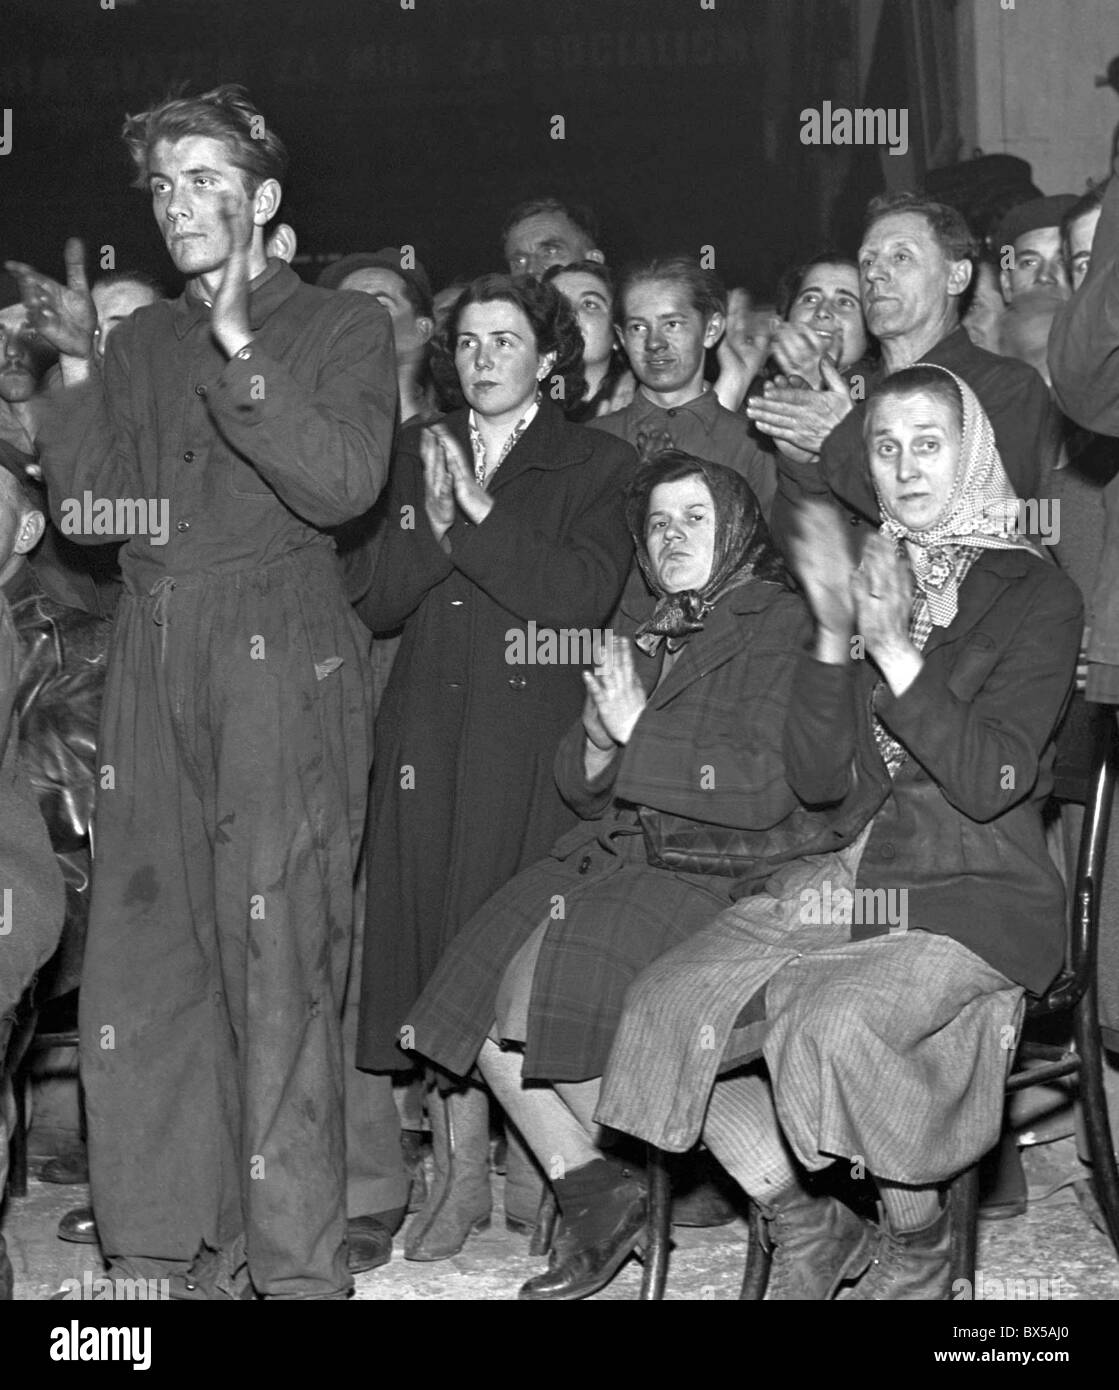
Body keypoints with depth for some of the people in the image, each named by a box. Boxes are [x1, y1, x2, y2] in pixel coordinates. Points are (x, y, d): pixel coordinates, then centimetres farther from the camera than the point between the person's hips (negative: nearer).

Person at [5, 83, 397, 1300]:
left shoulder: (342, 329, 7)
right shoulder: (140, 344, 20)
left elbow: (343, 483, -10)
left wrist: (240, 347, -15)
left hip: (280, 669, -5)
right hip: (153, 673, 5)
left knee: (275, 973, -9)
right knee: (139, 967, 1)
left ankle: (294, 1264, -3)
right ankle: (167, 1253, 10)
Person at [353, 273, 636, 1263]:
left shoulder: (597, 464, 6)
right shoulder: (417, 452, 17)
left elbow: (585, 594, -10)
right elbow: (376, 603, 7)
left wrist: (480, 511, -12)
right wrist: (433, 524, -10)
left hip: (533, 738, -3)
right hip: (428, 735, 4)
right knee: (428, 941, -1)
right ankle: (458, 1172, 5)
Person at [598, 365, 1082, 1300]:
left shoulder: (1036, 592, -2)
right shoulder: (869, 580, 13)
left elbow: (990, 783, -13)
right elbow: (817, 782, 6)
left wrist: (894, 650, -19)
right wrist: (834, 638, -8)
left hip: (981, 898, -5)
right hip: (858, 876, 6)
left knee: (834, 1024, -33)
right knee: (668, 1009, -15)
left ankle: (920, 1248, -4)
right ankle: (809, 1228, 6)